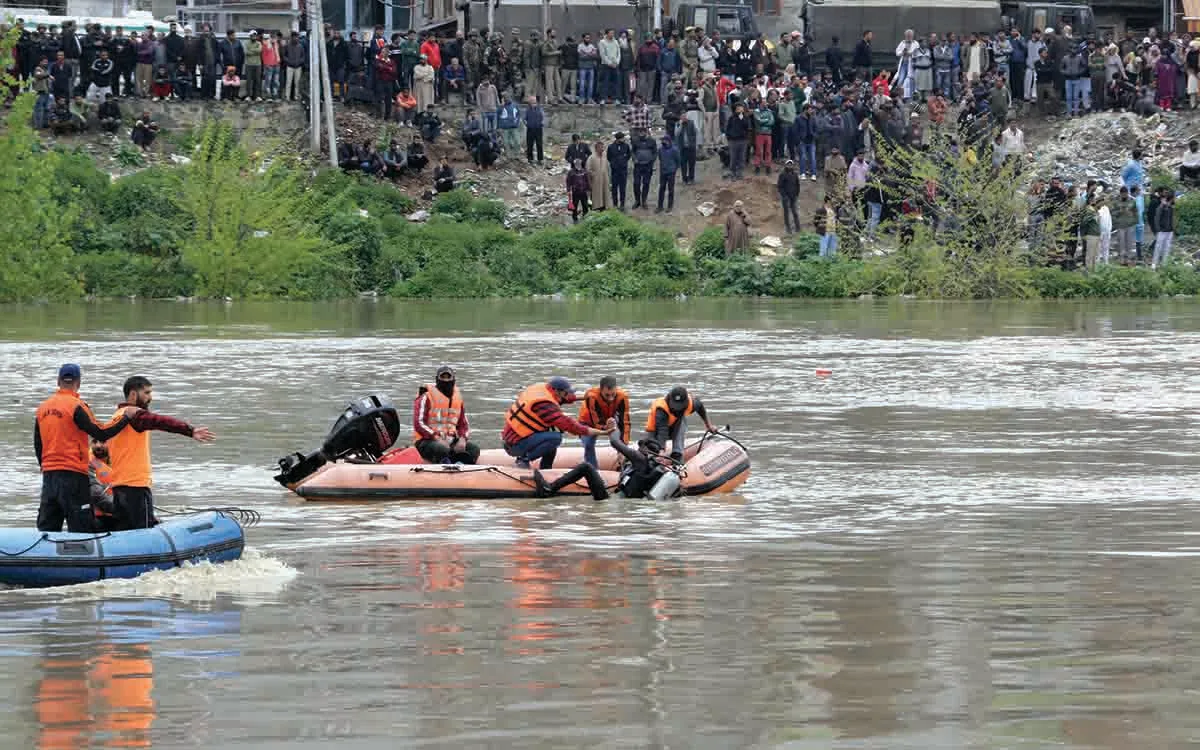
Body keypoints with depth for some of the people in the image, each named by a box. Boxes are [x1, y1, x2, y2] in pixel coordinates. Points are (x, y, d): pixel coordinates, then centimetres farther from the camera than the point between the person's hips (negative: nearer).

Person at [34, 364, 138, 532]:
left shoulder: (43, 407, 10)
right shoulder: (76, 406, -10)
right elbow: (100, 434, -14)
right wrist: (126, 417, -7)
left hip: (48, 474, 7)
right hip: (73, 474, -7)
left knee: (47, 529, 9)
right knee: (82, 530, -6)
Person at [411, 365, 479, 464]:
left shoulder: (458, 399, 16)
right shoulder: (426, 397, -2)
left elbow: (464, 425, 21)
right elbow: (419, 424, -11)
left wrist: (462, 439, -4)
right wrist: (437, 438, -23)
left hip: (450, 441, 6)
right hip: (426, 441, -6)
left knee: (474, 449, -21)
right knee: (442, 449, -39)